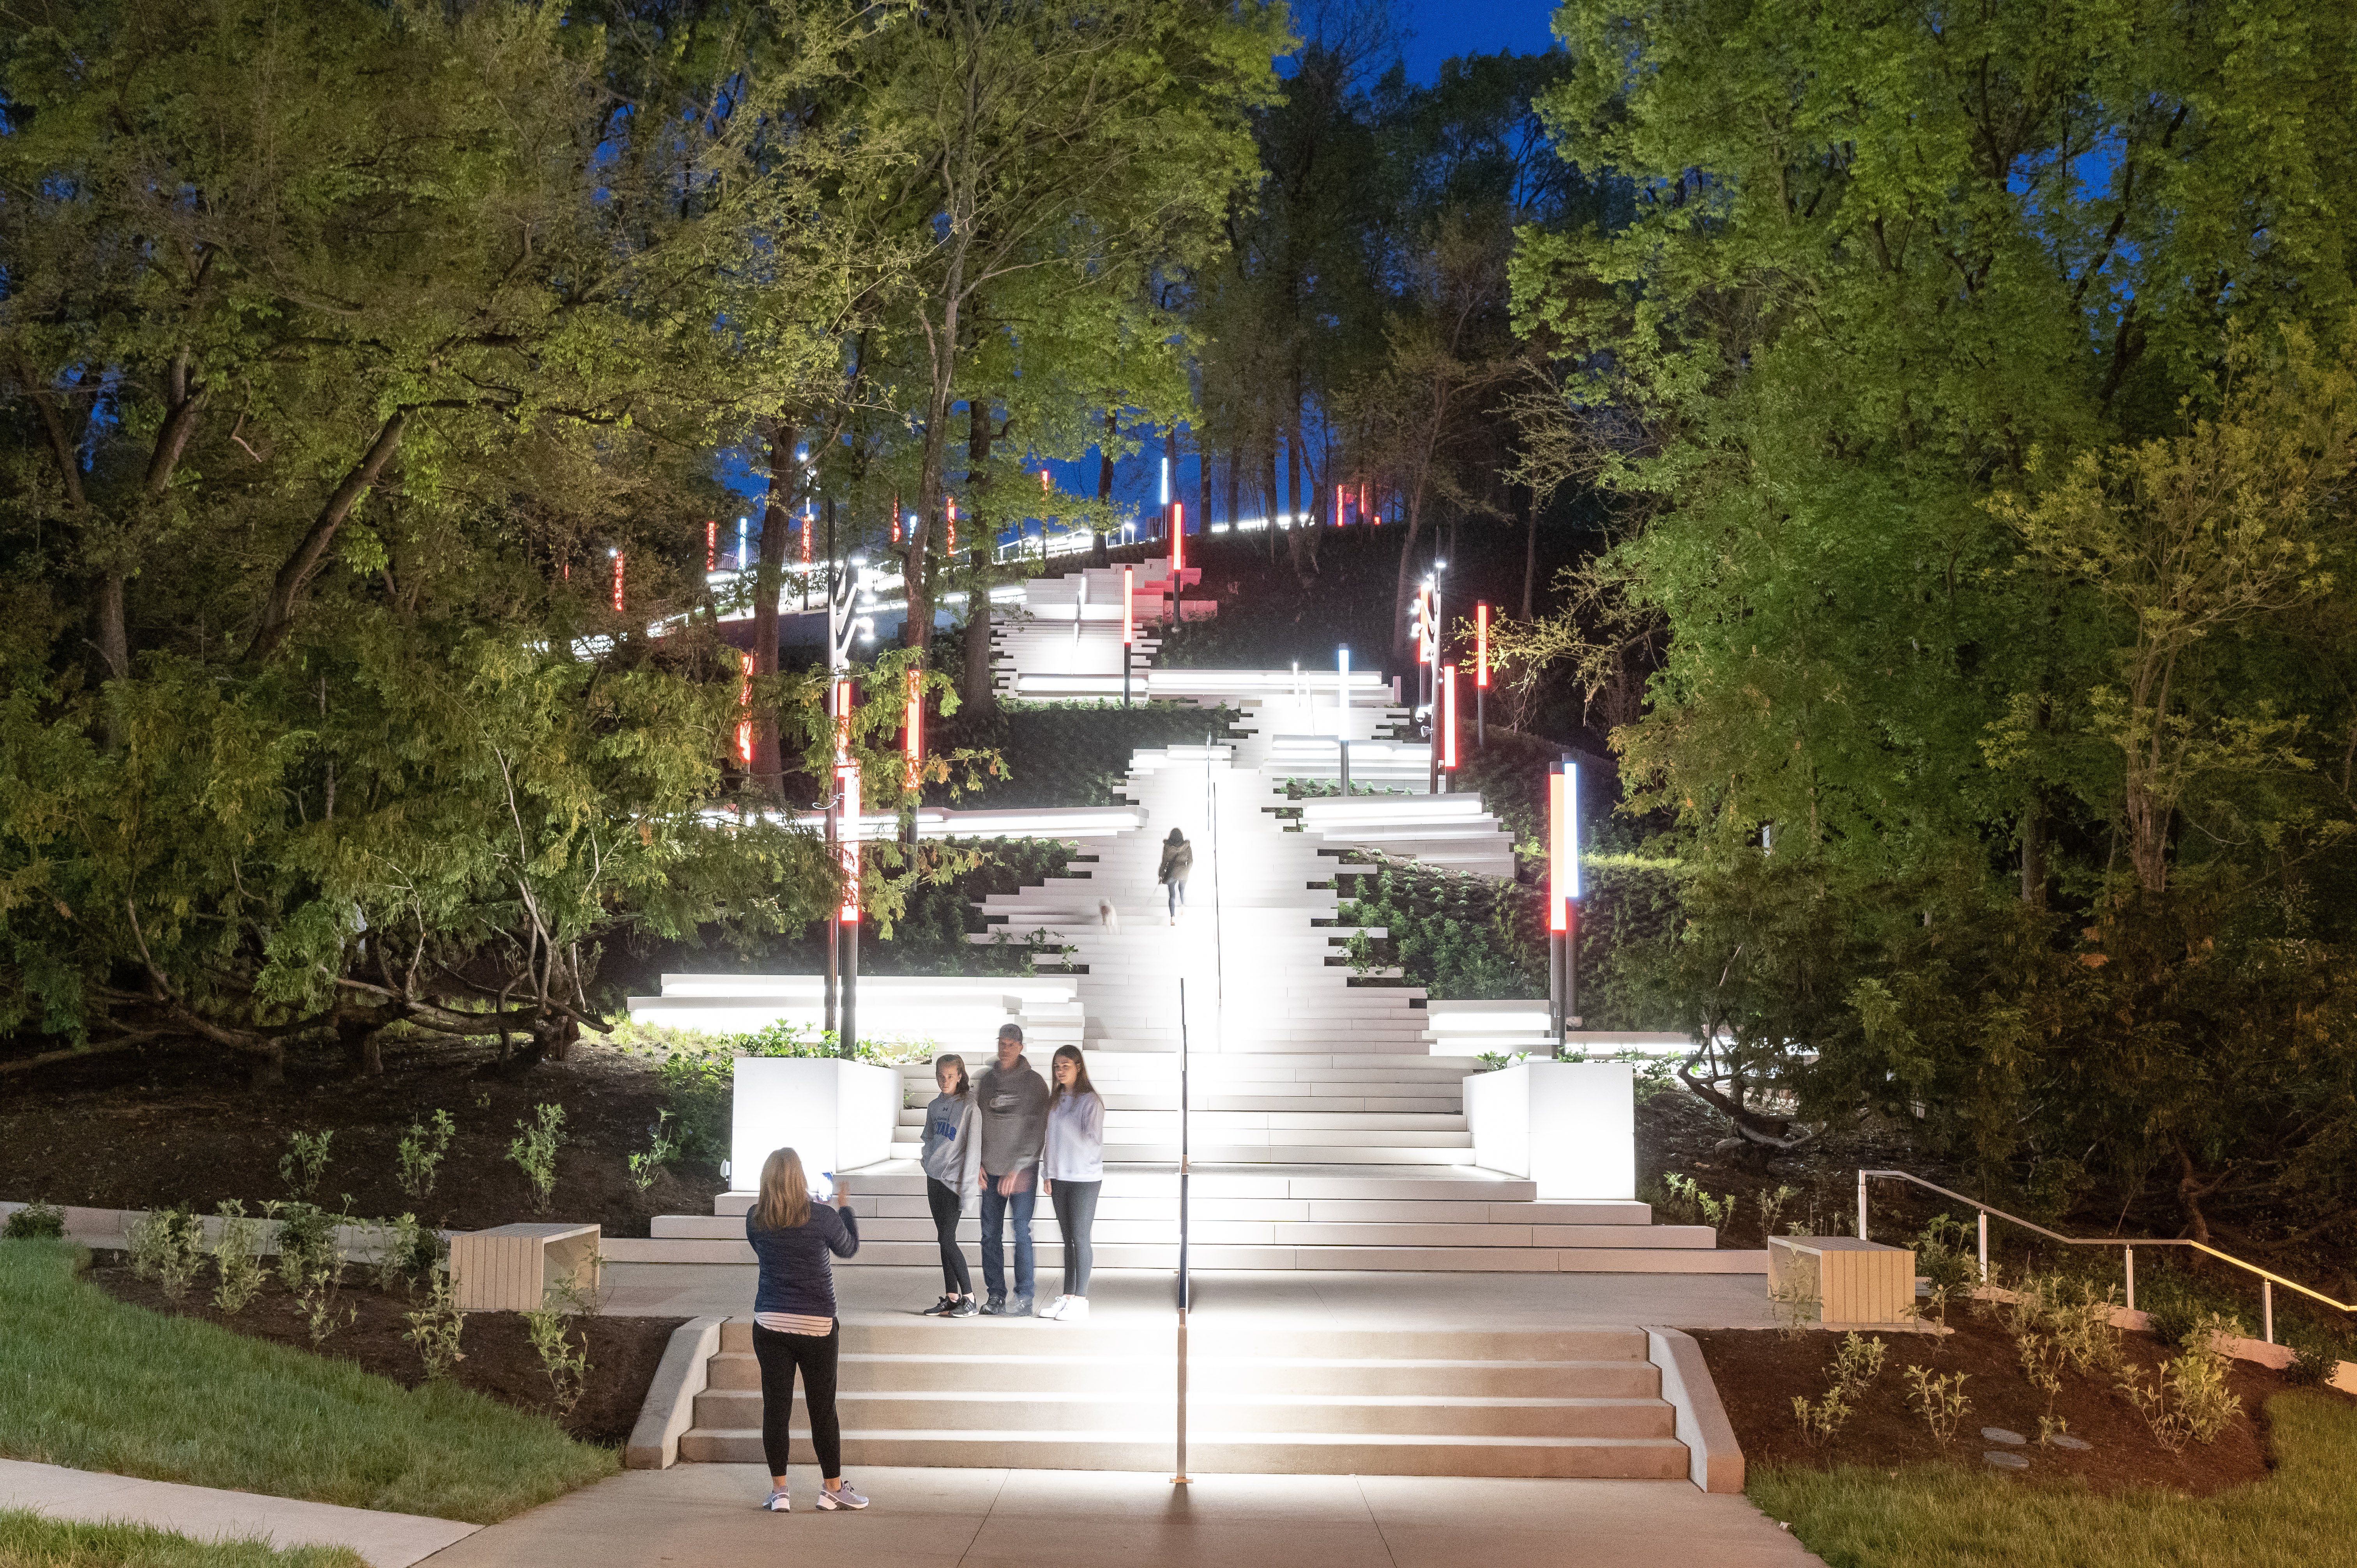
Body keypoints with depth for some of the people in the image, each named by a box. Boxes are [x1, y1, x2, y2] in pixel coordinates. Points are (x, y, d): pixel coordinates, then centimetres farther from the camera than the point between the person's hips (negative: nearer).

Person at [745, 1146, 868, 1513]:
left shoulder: (755, 1219, -3)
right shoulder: (822, 1217, -12)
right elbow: (849, 1248, 7)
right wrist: (845, 1208, 23)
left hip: (770, 1324, 2)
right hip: (816, 1327, -2)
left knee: (775, 1407, 6)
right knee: (823, 1409, 7)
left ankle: (779, 1491, 8)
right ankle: (834, 1489, 15)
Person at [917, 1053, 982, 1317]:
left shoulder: (969, 1105, -10)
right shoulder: (935, 1106, 12)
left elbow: (974, 1146, -14)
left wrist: (968, 1186, -18)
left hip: (954, 1180, -7)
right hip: (934, 1177, 7)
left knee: (947, 1240, -12)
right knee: (944, 1239, 7)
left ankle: (969, 1300, -8)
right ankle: (951, 1299, 9)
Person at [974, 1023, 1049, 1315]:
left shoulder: (1034, 1083, -3)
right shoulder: (985, 1081, 8)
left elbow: (1037, 1131, -7)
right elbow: (976, 1123, 10)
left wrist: (1018, 1169, -13)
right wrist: (977, 1163, -1)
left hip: (1022, 1171, -4)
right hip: (991, 1171, 4)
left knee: (1022, 1233, -5)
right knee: (990, 1233, 4)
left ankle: (1024, 1298, -2)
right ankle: (996, 1295, 11)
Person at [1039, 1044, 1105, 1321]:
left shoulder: (1090, 1101, -9)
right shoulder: (1055, 1101, 12)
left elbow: (1094, 1141, -13)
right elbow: (1050, 1139, 14)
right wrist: (1047, 1174, 10)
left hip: (1085, 1178, -6)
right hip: (1060, 1178, 6)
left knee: (1081, 1238, -4)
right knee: (1068, 1239, 10)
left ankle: (1080, 1299, -2)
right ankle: (1067, 1296, 13)